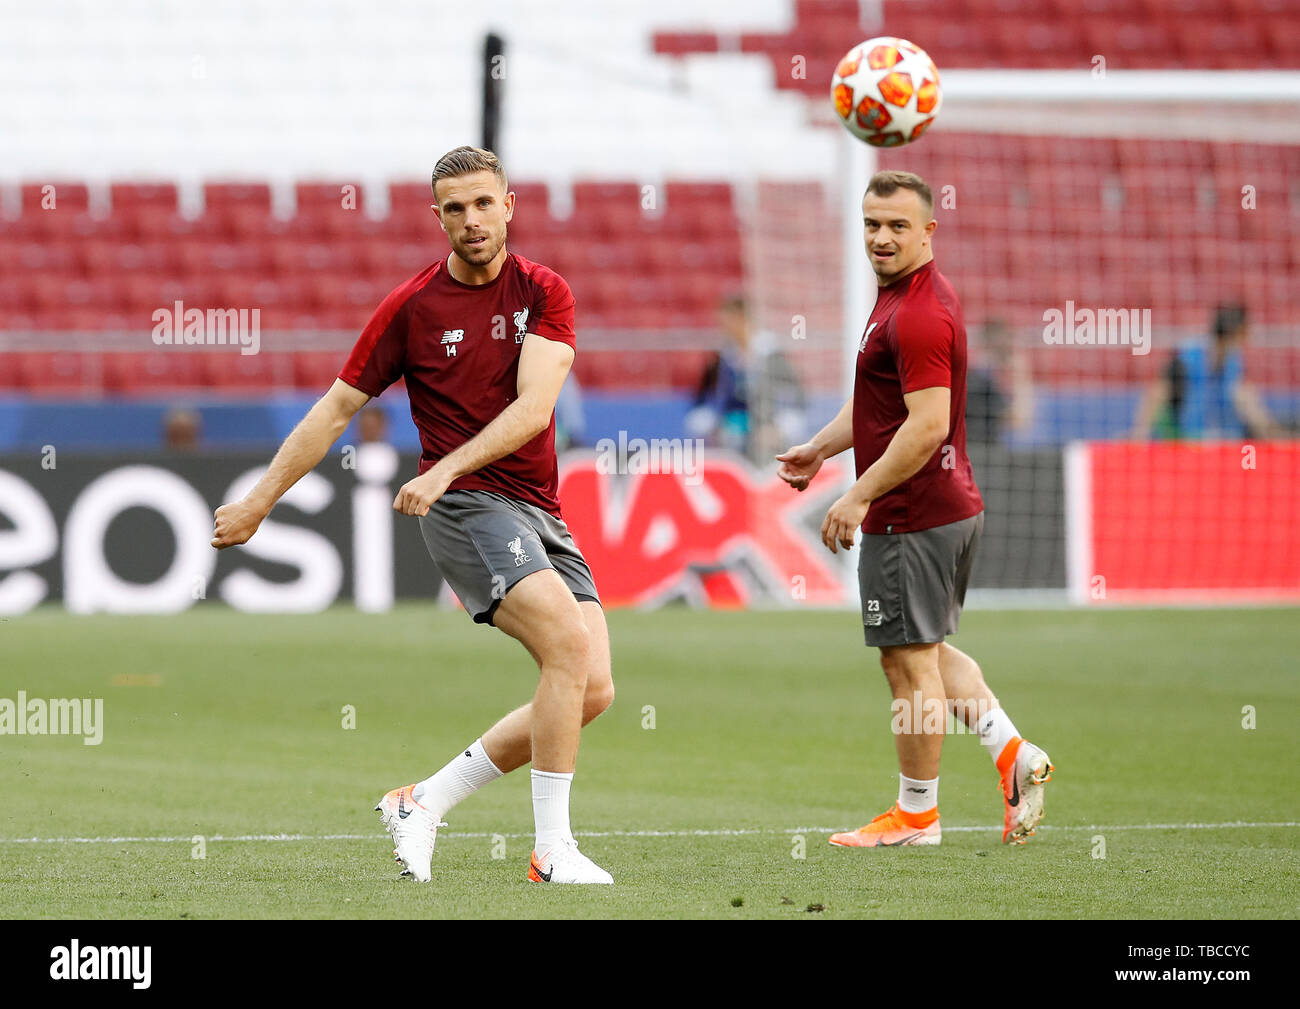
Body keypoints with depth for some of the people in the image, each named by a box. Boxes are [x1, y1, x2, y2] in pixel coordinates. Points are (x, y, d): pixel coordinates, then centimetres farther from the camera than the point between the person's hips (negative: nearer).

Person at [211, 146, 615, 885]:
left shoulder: (545, 293, 4)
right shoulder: (412, 307, 1)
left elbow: (533, 407, -11)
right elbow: (338, 408, 9)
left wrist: (446, 468, -24)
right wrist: (259, 502, 10)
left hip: (541, 515, 4)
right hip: (467, 511, -4)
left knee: (594, 690, -7)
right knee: (570, 643, -26)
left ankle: (426, 802, 7)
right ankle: (553, 850, -21)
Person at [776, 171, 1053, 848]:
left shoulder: (918, 315, -20)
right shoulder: (897, 297, 14)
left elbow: (928, 424, -26)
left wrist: (859, 496, -22)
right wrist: (819, 448, 21)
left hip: (911, 519, -11)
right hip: (952, 507, 11)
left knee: (909, 660, 0)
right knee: (928, 651, 20)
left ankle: (916, 814, 8)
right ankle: (1011, 751, 11)